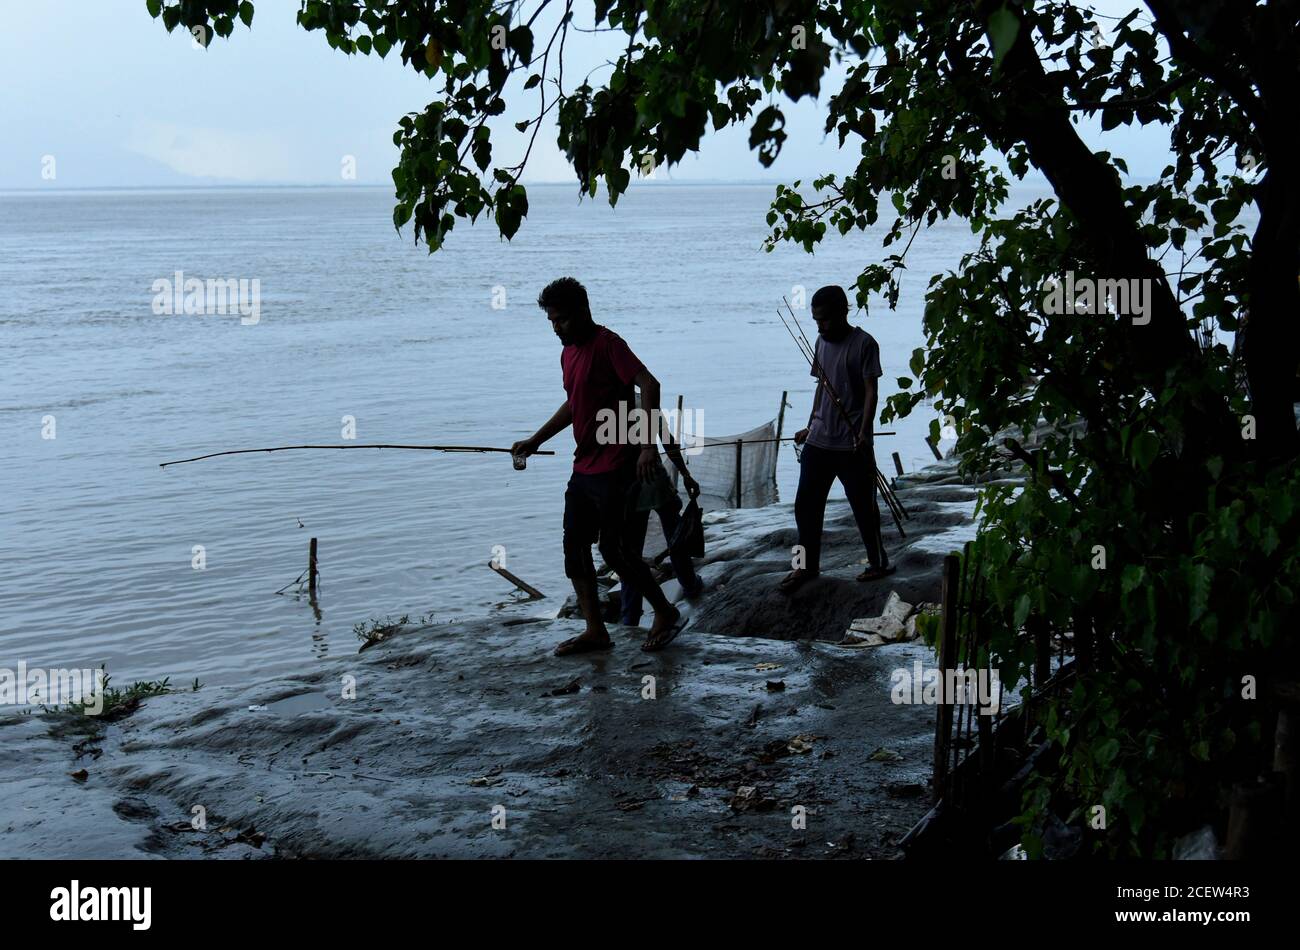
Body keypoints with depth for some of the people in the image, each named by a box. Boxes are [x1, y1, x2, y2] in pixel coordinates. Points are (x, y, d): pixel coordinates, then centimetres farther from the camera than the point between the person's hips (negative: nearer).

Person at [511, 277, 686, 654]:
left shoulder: (606, 343, -14)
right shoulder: (568, 353, 14)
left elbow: (649, 385, -24)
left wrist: (648, 445, -30)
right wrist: (535, 440, 24)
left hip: (614, 467, -9)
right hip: (583, 466, 9)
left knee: (614, 548, -6)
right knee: (574, 546, 7)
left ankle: (666, 613, 11)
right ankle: (595, 631, 13)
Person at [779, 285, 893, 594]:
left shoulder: (864, 343, -10)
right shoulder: (822, 342, 10)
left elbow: (871, 391, -13)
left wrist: (864, 433, -22)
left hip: (852, 444, -7)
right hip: (818, 441, 7)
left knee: (863, 505, 5)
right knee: (805, 504, 7)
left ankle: (879, 563, 21)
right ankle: (807, 565, 20)